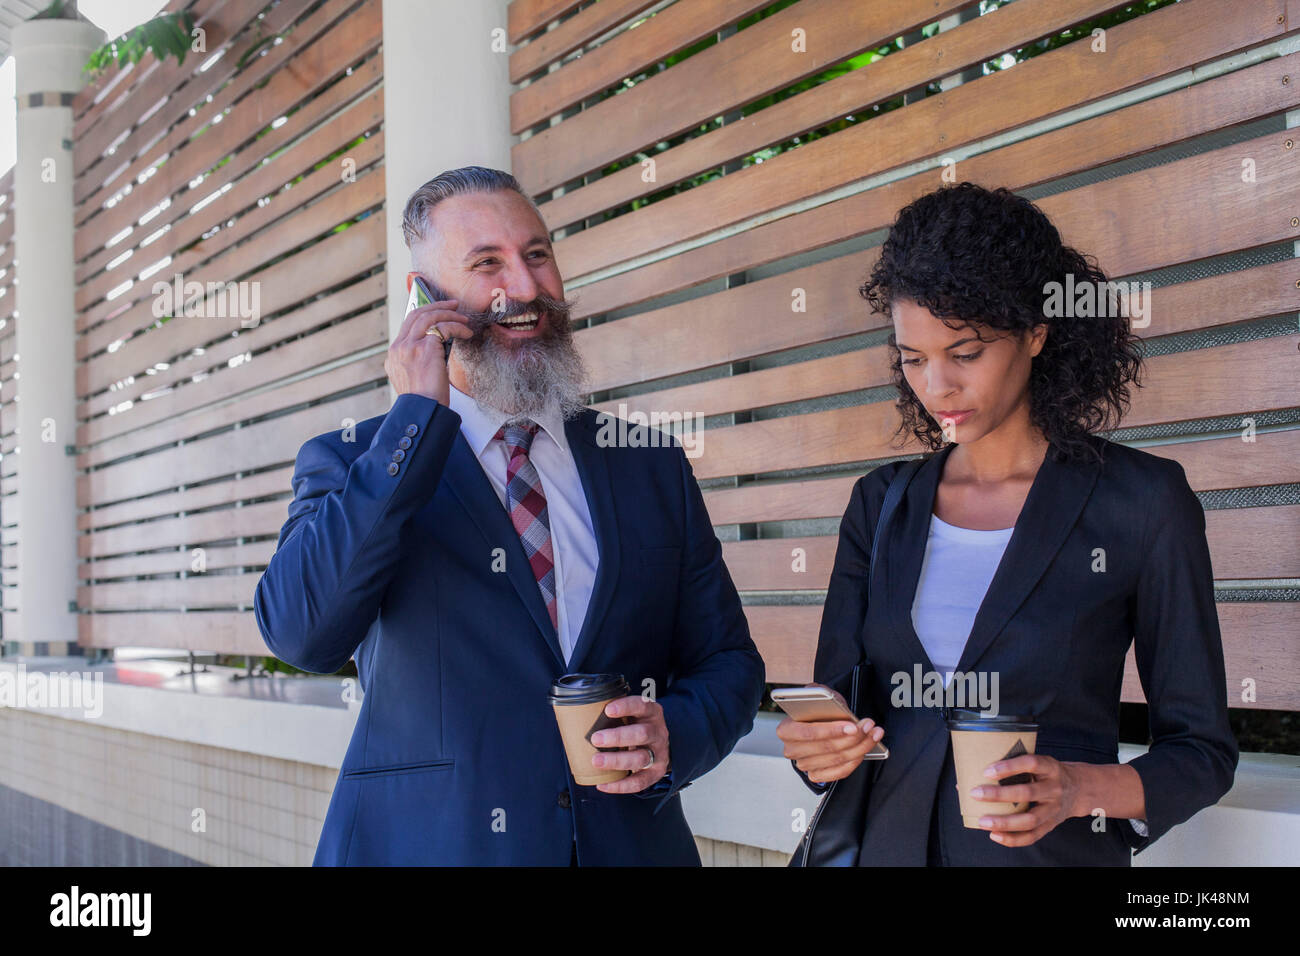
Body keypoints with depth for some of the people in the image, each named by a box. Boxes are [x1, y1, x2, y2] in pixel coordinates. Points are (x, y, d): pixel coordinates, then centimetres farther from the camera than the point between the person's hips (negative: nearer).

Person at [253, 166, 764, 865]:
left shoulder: (652, 467, 6)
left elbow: (727, 659, 9)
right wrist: (418, 414, -17)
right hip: (428, 842, -2)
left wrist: (675, 736, -13)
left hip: (631, 844, 3)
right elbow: (301, 635, -19)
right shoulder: (349, 463, -1)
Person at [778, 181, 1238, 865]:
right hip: (890, 845, 4)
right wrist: (816, 748, -18)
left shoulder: (1142, 501, -8)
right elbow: (836, 697, 4)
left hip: (1059, 852, -3)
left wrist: (1081, 790, -23)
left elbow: (1202, 750, -5)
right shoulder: (879, 502, 3)